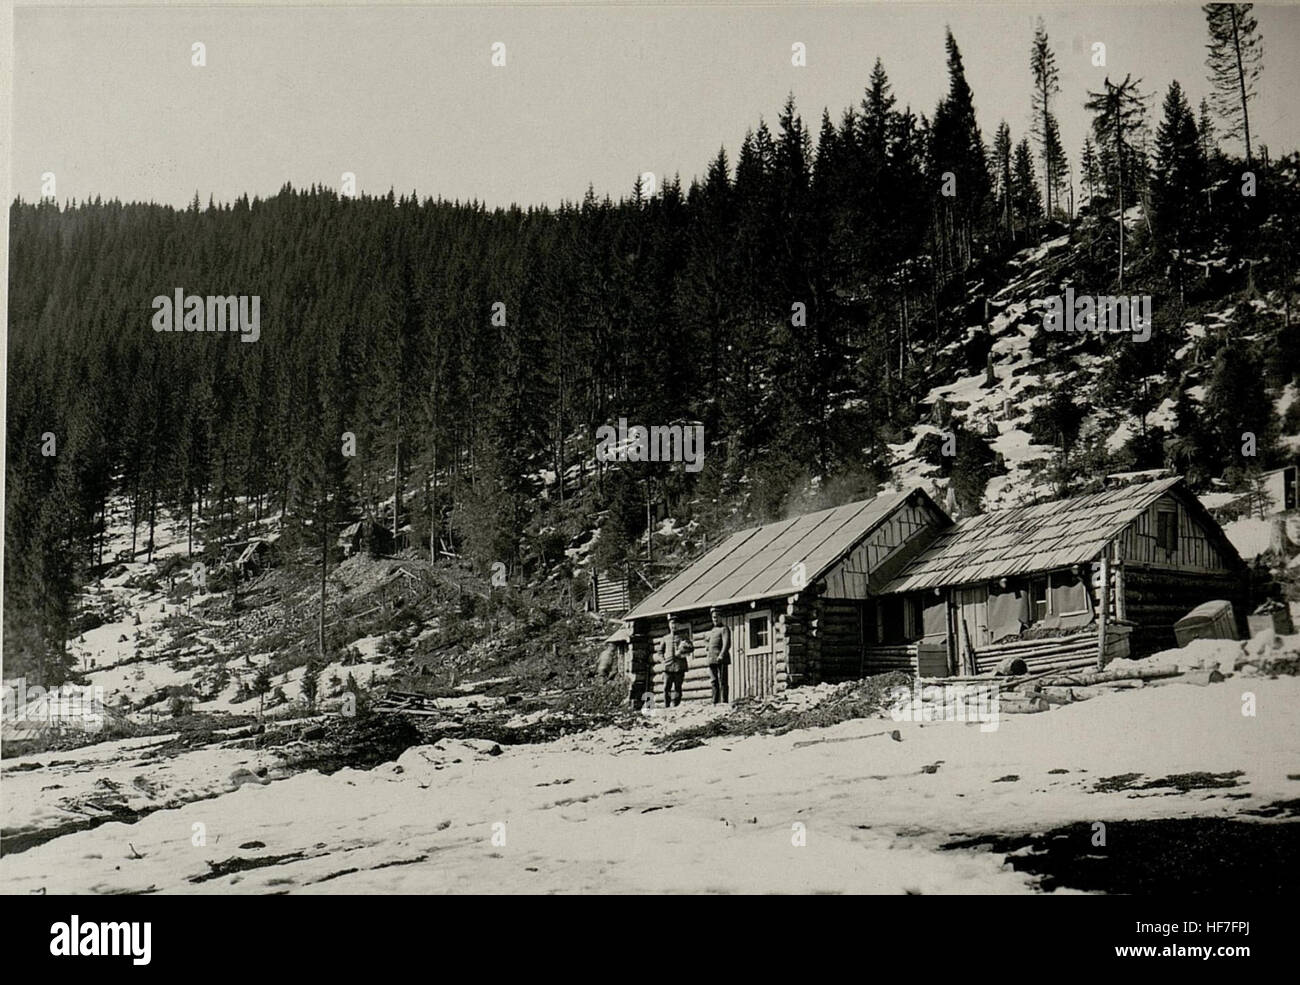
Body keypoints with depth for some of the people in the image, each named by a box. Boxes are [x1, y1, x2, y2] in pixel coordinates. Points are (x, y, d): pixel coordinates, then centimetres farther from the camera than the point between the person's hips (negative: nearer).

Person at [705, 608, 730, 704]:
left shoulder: (724, 629, -1)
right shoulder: (712, 631, 24)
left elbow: (727, 644, -14)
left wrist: (721, 655, -26)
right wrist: (707, 646, 12)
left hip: (721, 660, -7)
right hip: (712, 660, 7)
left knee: (722, 681, -8)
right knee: (714, 681, 5)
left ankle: (724, 701, -10)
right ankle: (715, 702, 6)